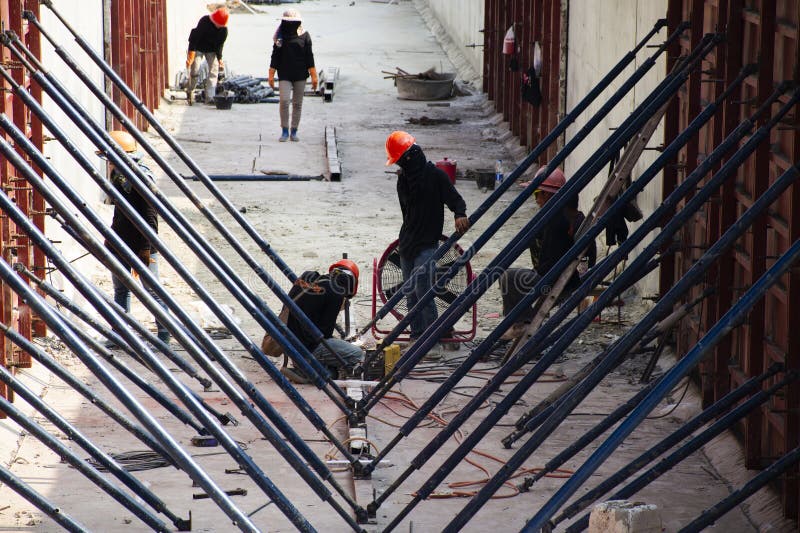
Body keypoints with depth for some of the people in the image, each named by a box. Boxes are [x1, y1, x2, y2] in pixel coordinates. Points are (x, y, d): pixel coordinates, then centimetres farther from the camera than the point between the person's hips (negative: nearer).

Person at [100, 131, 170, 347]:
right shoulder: (120, 177, 10)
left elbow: (149, 218, -19)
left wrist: (146, 249, -22)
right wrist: (110, 240, 23)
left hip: (142, 247, -9)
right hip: (121, 246, 9)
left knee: (152, 290, -4)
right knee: (120, 290, 13)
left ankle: (164, 331, 3)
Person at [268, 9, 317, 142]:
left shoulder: (304, 36, -1)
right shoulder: (280, 36, 2)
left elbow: (309, 56, 1)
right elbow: (275, 57, 6)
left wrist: (313, 76, -1)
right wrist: (271, 75, 3)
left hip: (300, 76, 0)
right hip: (285, 76, 0)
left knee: (297, 104, 5)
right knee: (284, 101, -13)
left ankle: (294, 131, 16)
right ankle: (285, 131, -2)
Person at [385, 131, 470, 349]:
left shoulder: (435, 175, -9)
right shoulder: (403, 177, 11)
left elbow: (455, 199, -9)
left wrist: (460, 214, -30)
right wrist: (405, 238, 17)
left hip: (427, 244, -7)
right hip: (407, 244, 7)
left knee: (423, 291, -12)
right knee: (411, 293, 8)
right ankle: (416, 335, 15)